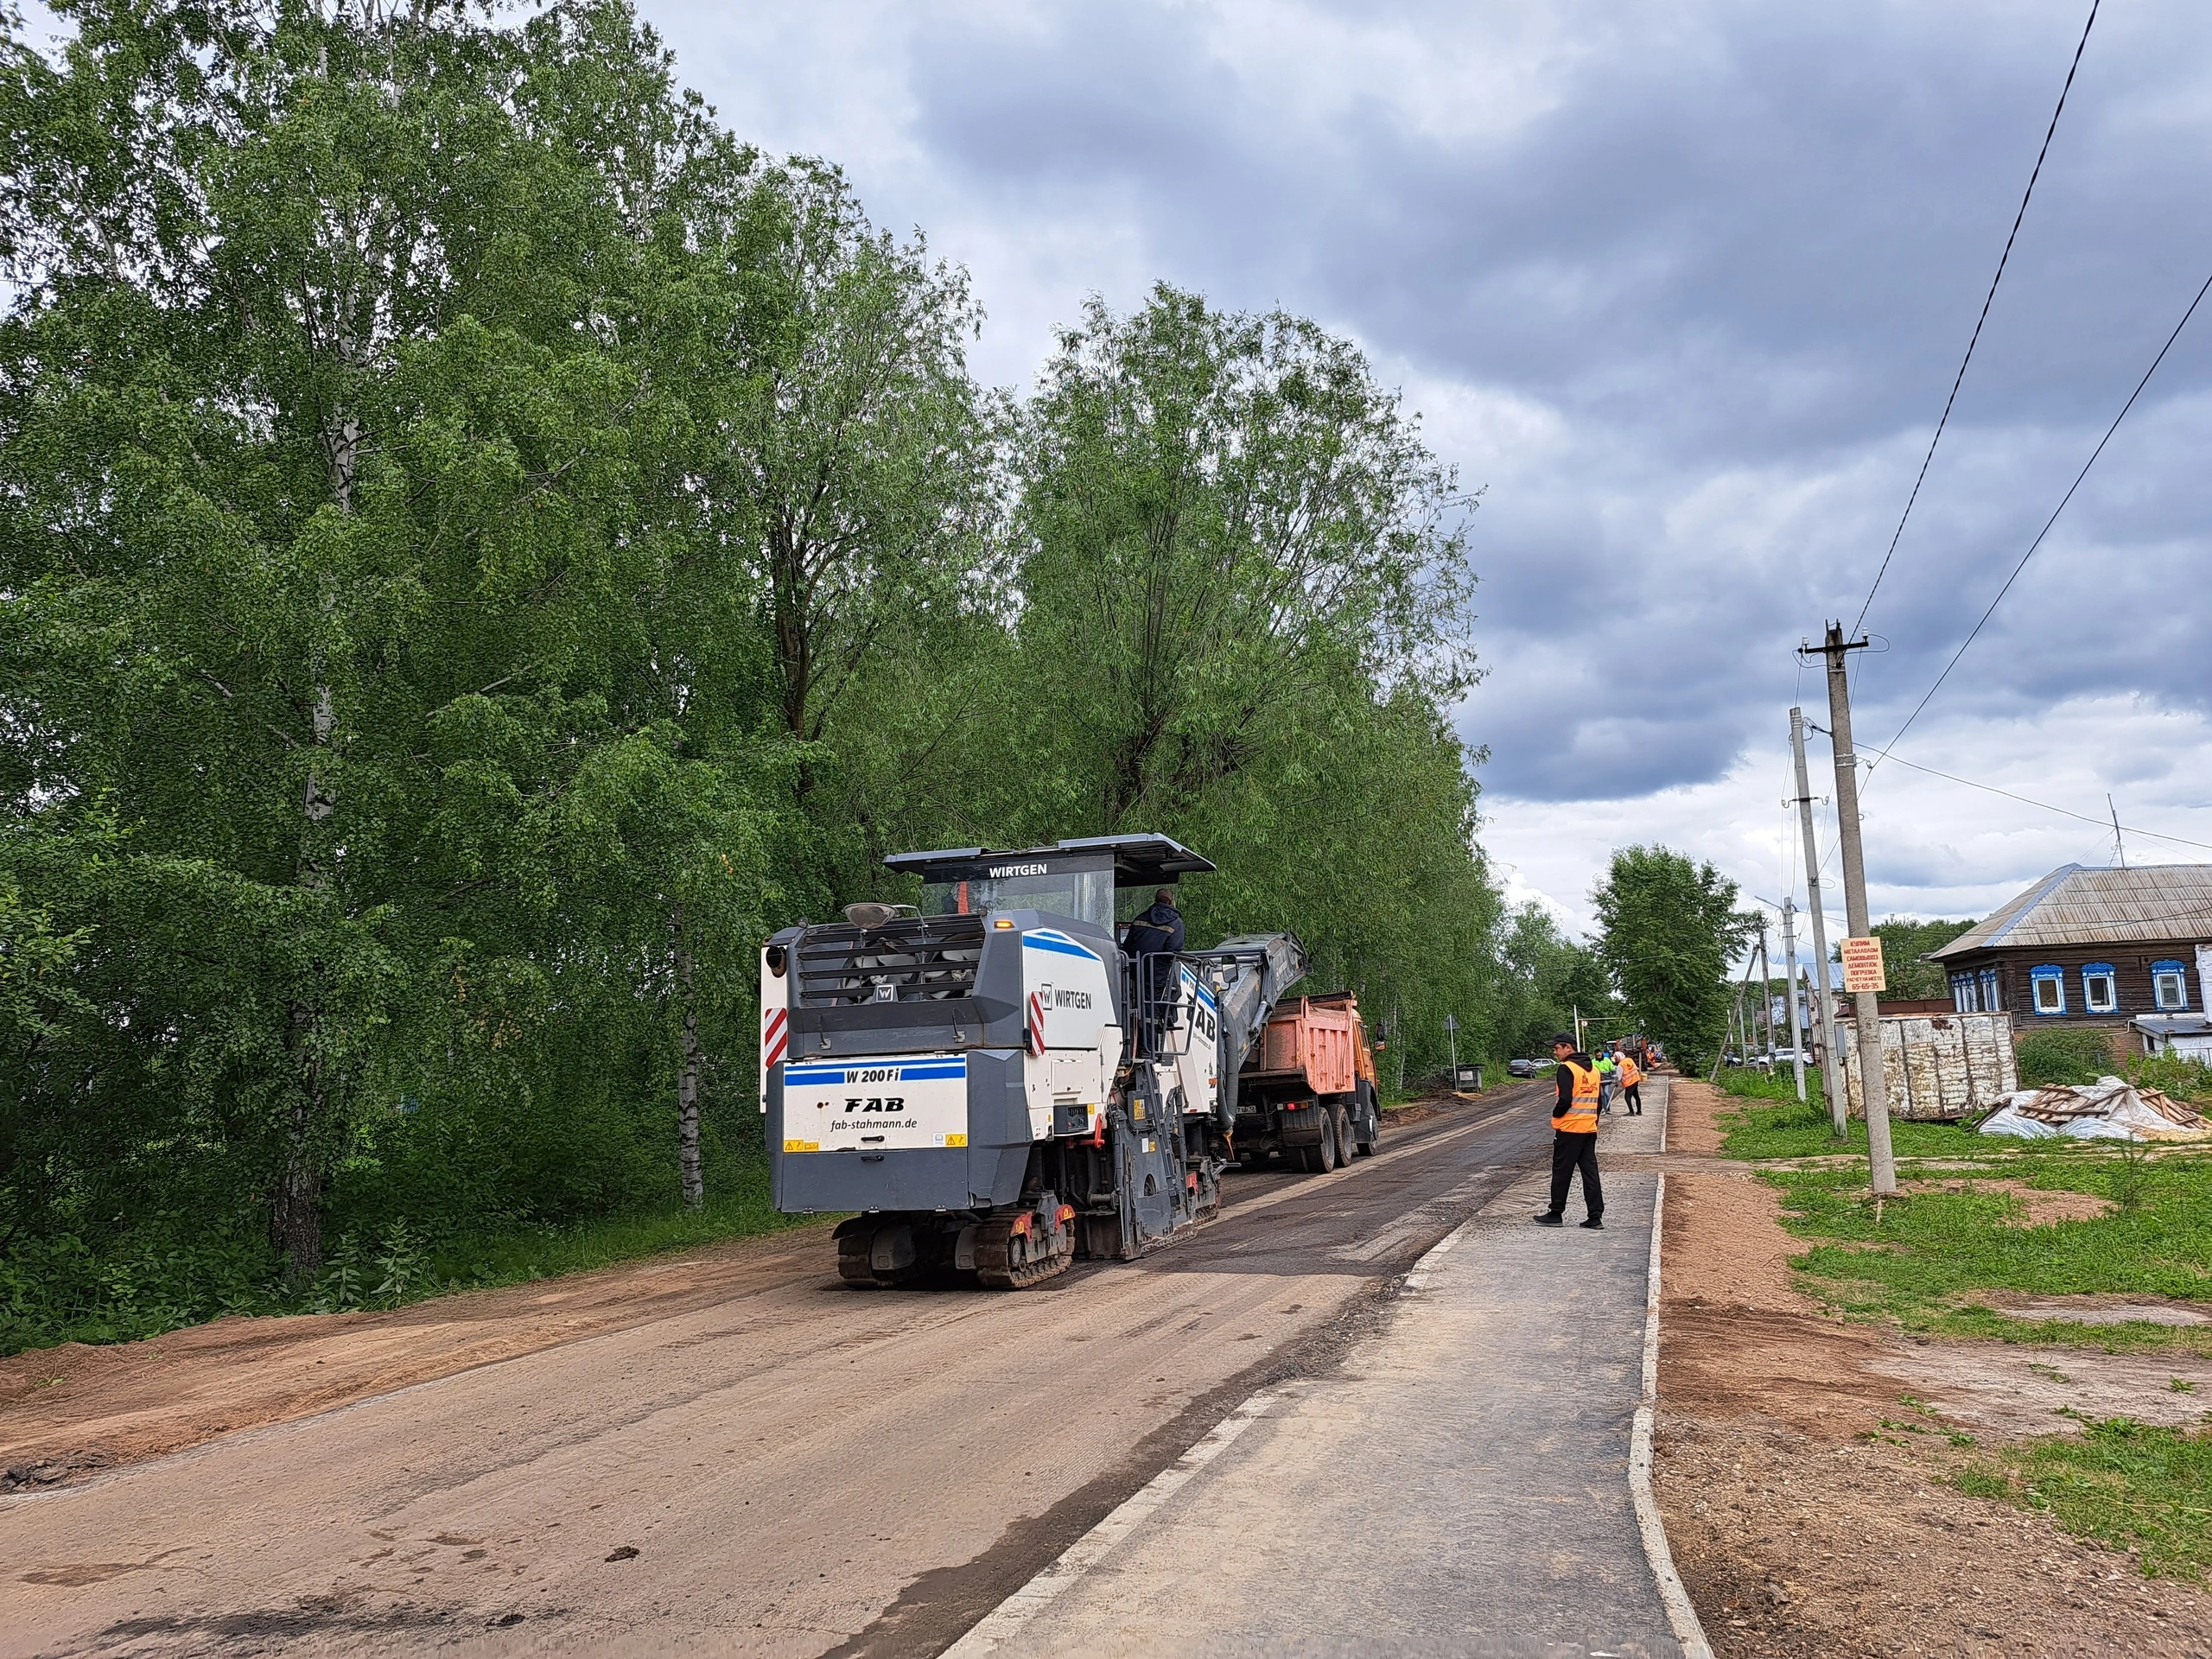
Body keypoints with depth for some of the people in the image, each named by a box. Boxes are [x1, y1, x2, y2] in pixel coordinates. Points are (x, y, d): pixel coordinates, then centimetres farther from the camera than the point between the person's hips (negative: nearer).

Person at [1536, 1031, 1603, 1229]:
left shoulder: (1567, 1069, -13)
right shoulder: (1593, 1068, 12)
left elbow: (1565, 1100, -19)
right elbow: (1597, 1100, 16)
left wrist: (1556, 1113, -2)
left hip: (1569, 1129, -7)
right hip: (1590, 1129, 7)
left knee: (1561, 1172, 3)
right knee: (1590, 1173, 7)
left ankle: (1556, 1214, 9)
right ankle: (1596, 1216, 5)